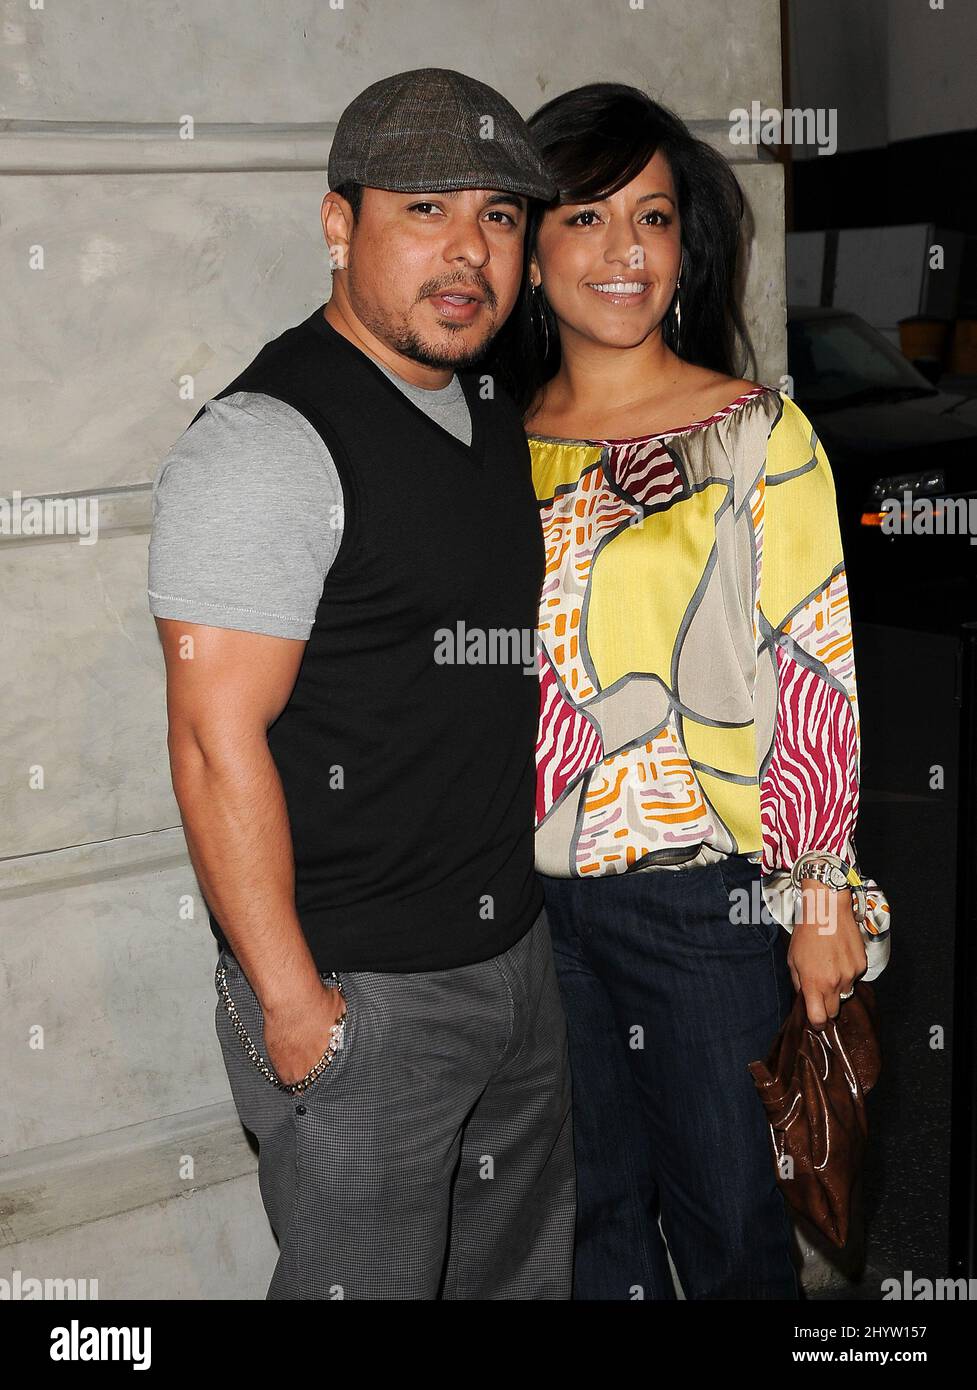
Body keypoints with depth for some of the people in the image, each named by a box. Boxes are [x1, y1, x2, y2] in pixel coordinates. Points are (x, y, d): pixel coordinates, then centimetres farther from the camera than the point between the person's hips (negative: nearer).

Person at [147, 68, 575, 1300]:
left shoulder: (495, 419, 9)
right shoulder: (267, 443, -18)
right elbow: (218, 743, -21)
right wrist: (291, 1002, -20)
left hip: (517, 954, 8)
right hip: (355, 995, -8)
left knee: (525, 1268, 22)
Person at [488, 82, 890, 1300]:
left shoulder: (758, 433, -7)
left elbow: (818, 675, -8)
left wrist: (823, 897, -9)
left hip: (702, 890, -3)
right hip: (535, 890, 4)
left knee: (723, 1208, 11)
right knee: (594, 1202, 18)